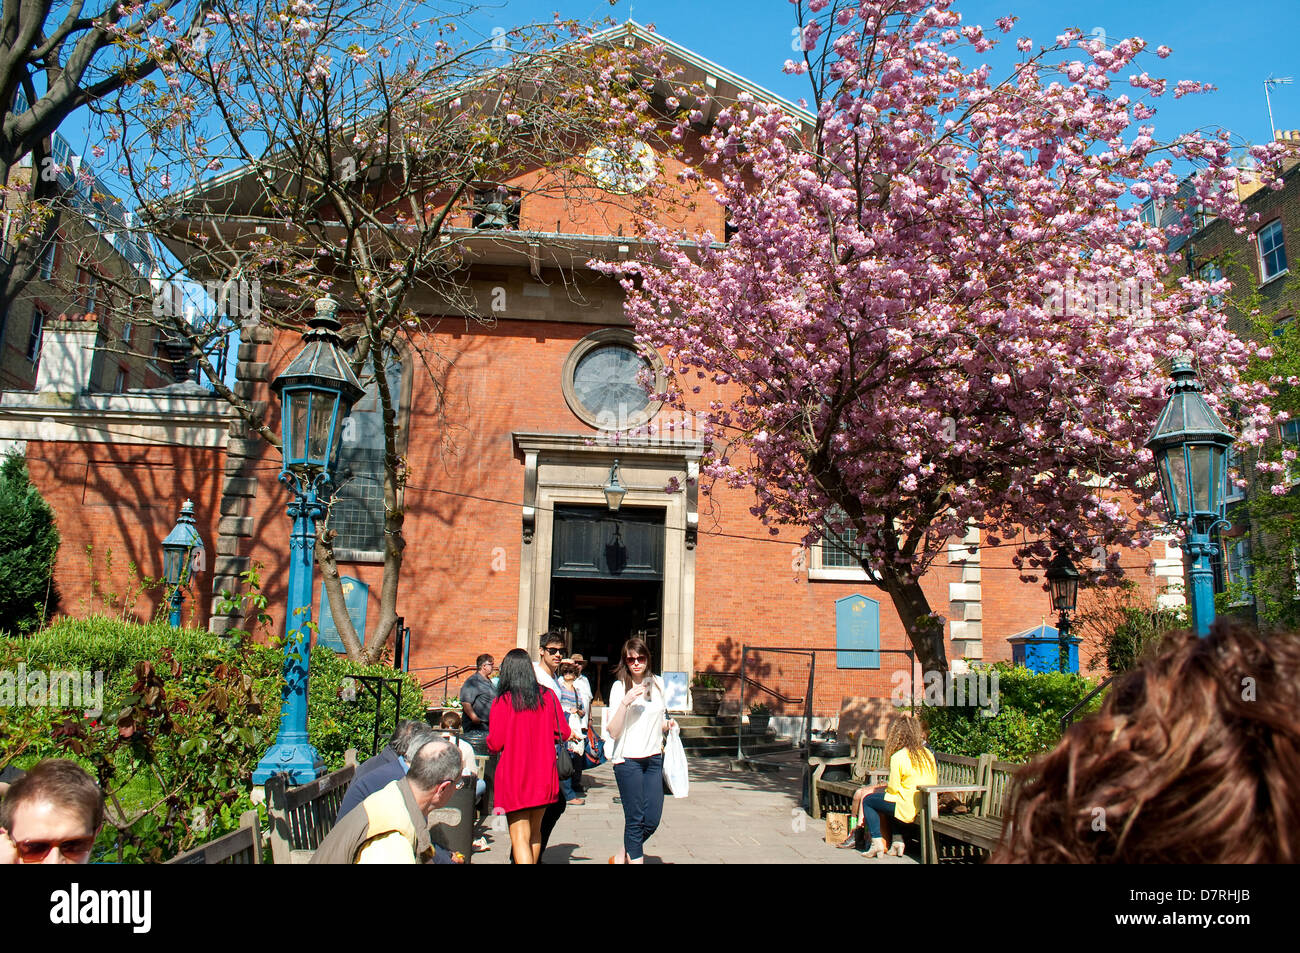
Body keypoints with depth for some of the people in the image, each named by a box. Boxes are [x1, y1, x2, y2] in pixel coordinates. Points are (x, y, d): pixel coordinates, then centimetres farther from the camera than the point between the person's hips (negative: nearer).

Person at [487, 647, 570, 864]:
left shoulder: (502, 702, -9)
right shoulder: (548, 696, 0)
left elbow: (494, 744, -10)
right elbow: (563, 733, 4)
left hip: (514, 776, -4)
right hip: (543, 776, 4)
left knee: (520, 837, -3)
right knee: (535, 831, 20)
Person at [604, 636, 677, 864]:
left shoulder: (657, 683, 9)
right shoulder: (619, 687, -5)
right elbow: (613, 732, -13)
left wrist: (668, 724, 2)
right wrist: (625, 702, -24)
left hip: (654, 758, 5)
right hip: (628, 759, -5)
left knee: (652, 821, 5)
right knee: (635, 820, -3)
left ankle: (620, 858, 25)